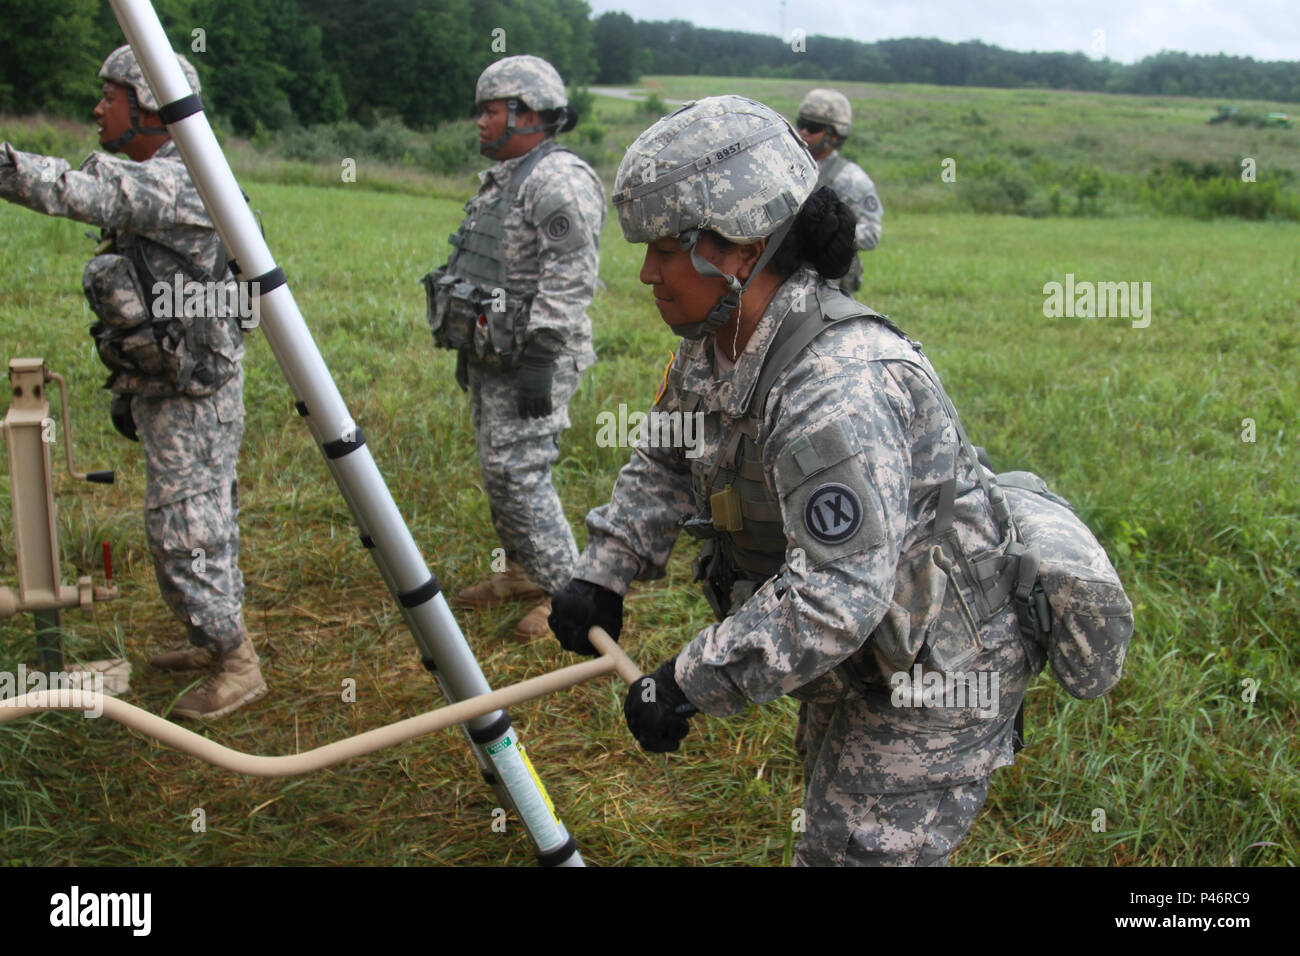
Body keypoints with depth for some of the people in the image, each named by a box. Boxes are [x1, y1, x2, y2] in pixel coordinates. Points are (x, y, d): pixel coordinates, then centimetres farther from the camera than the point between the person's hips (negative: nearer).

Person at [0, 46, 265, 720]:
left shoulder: (176, 184, -19)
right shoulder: (148, 183, 14)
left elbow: (79, 191, -37)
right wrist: (128, 387, 23)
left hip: (193, 400, -10)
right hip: (164, 391, 10)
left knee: (184, 533, -3)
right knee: (188, 526, 19)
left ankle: (236, 667, 9)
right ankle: (216, 640, 33)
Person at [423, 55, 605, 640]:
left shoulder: (561, 182, -15)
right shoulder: (502, 181, 18)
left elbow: (568, 283, -22)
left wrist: (540, 360, -25)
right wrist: (467, 350, 25)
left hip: (531, 359, -10)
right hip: (491, 358, 10)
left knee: (518, 472, -10)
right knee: (499, 470, 15)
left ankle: (566, 591, 1)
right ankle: (522, 572, 29)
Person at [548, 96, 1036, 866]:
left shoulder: (839, 388, -36)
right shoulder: (715, 346, -4)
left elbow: (837, 595, -39)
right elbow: (665, 465, 11)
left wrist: (689, 685, -32)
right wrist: (603, 573, -1)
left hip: (936, 670, -9)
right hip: (858, 660, 10)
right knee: (836, 827, 26)